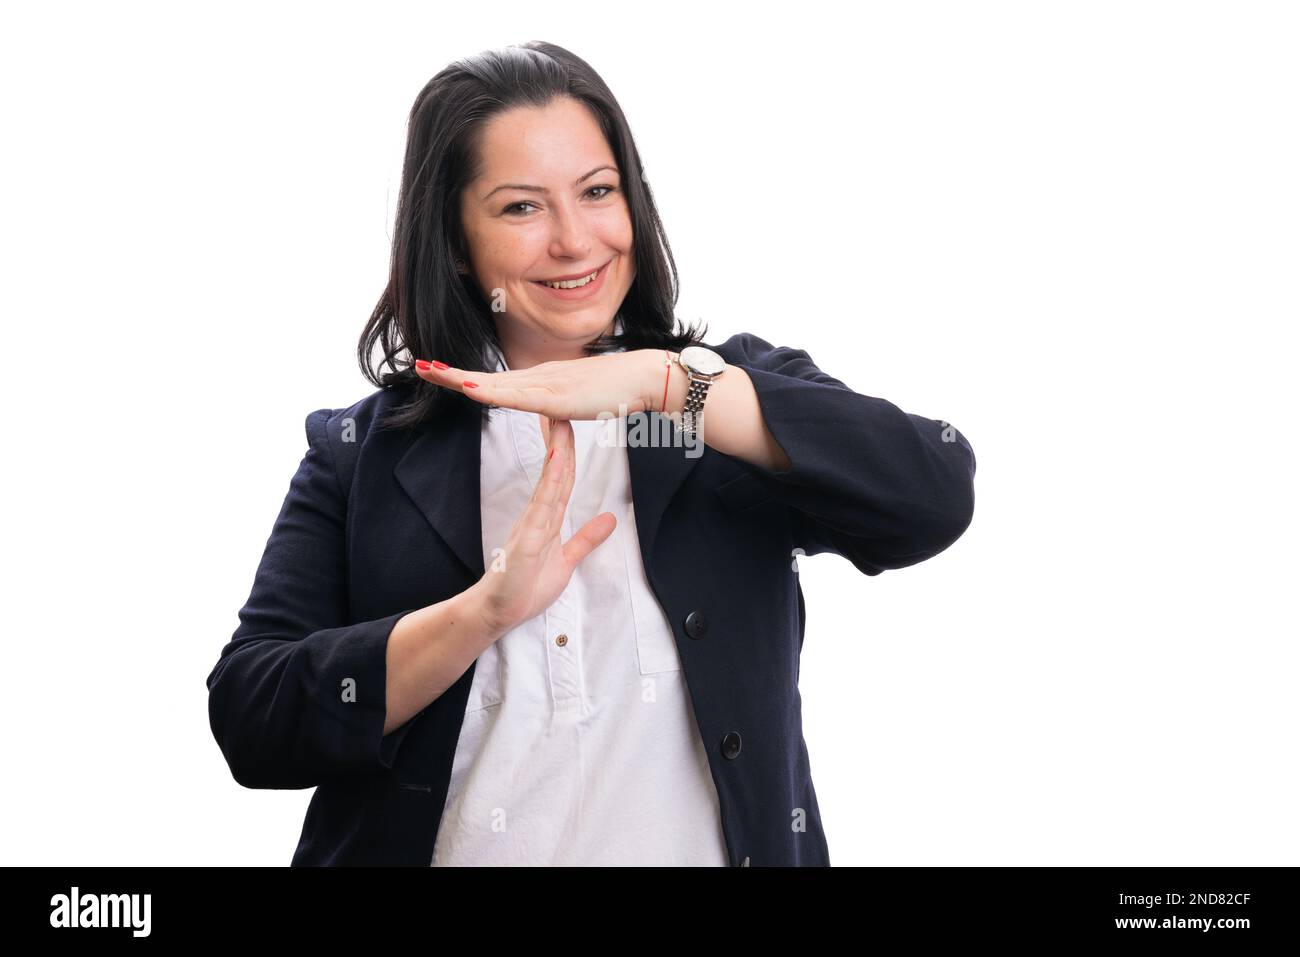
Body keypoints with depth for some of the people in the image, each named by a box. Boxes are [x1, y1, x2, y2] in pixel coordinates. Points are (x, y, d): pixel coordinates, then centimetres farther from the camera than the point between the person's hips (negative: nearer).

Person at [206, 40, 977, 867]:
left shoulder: (742, 391, 0)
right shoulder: (361, 454, -1)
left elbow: (935, 497, -17)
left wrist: (664, 383, -23)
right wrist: (485, 610, -23)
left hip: (725, 843, 0)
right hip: (431, 843, 0)